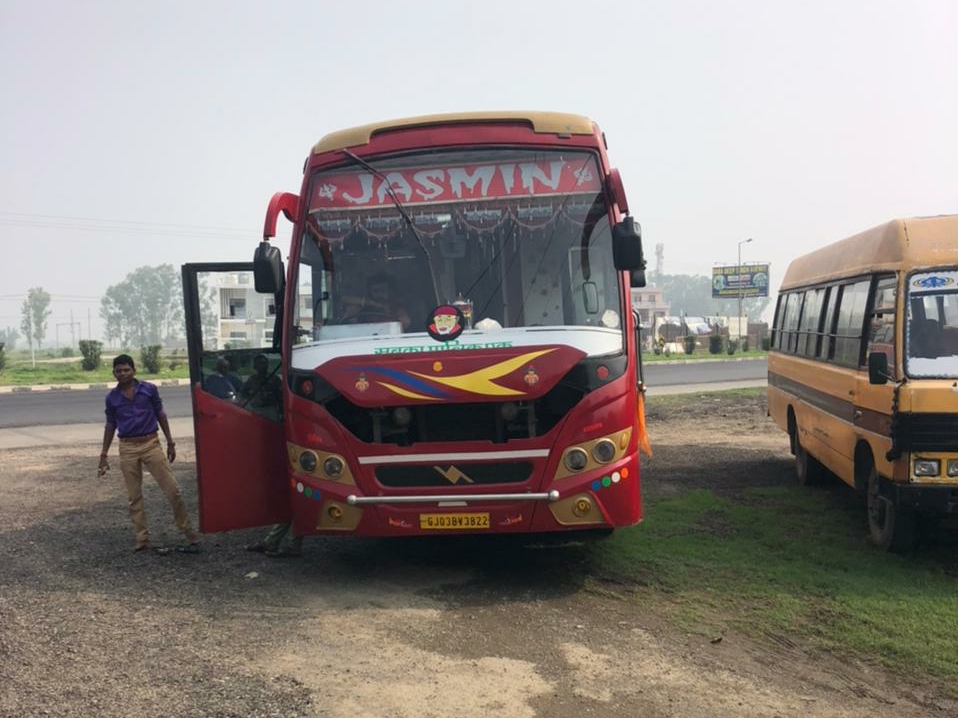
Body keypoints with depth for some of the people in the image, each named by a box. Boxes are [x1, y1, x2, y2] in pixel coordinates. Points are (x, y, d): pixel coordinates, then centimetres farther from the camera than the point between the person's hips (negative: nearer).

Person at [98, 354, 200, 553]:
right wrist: (104, 455, 12)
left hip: (151, 444, -2)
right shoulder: (112, 397, 4)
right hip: (128, 449, 2)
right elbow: (110, 425, 13)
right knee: (134, 497, 6)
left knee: (172, 490, -6)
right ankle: (142, 539, 15)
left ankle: (190, 535, 1)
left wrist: (170, 442, 7)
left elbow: (160, 415, 7)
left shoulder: (149, 389, -1)